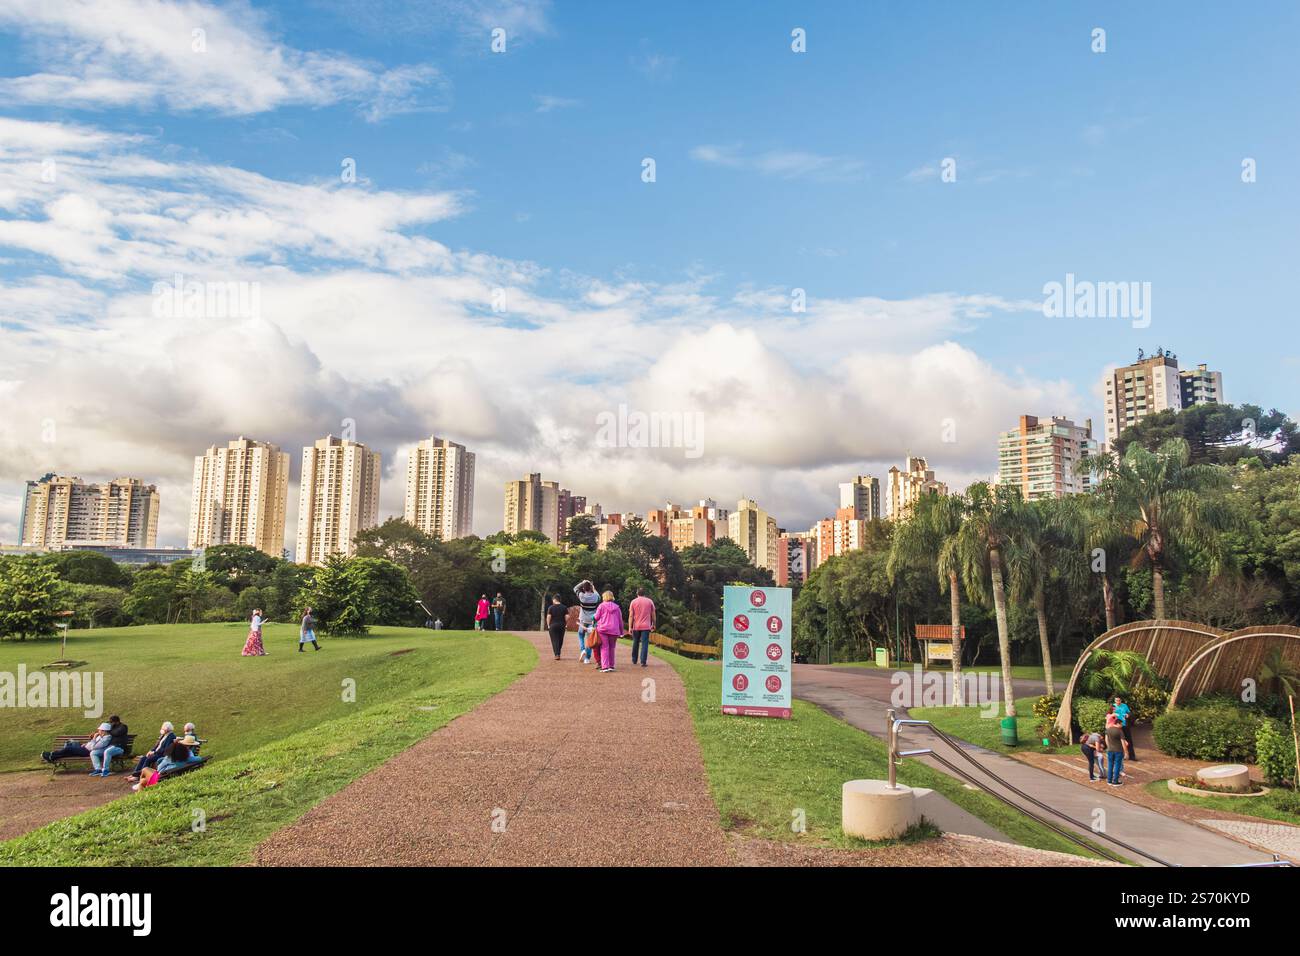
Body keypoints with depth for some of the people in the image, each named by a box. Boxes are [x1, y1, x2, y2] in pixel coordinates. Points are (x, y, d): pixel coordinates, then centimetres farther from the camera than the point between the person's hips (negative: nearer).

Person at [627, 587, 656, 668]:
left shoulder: (633, 602, 2)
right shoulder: (650, 601, 4)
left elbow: (631, 615, -2)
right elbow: (653, 615, 7)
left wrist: (630, 627, -2)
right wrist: (653, 624, 18)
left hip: (636, 626, 1)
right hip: (646, 626, -1)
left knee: (635, 643, 15)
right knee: (645, 644, -3)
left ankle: (634, 661, 23)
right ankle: (643, 662, -11)